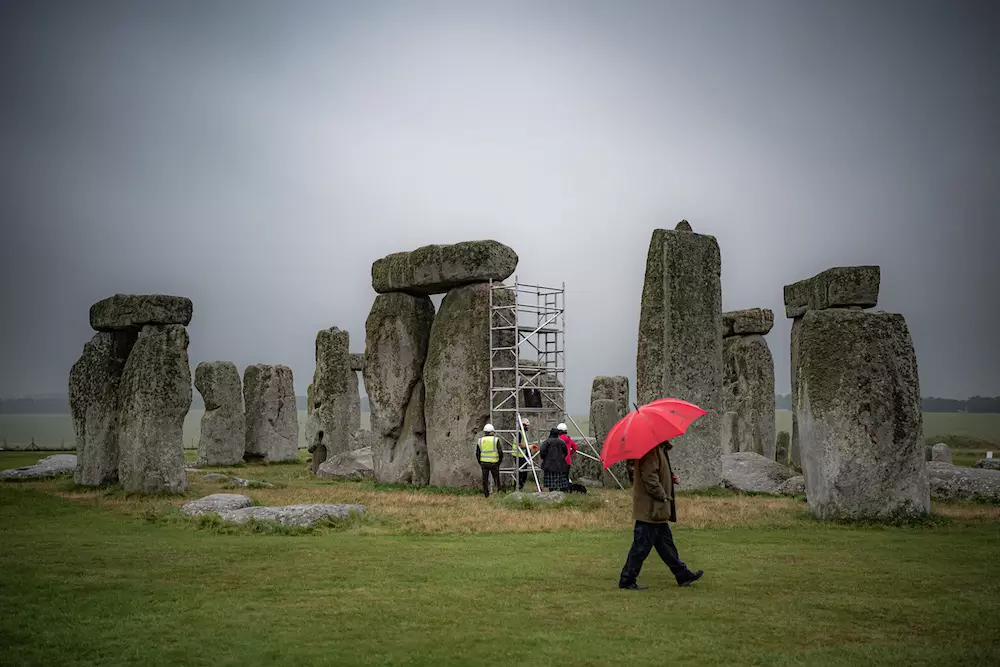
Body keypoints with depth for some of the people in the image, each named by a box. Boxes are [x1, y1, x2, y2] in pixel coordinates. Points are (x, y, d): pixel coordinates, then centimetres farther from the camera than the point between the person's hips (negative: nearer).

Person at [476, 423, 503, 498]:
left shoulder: (480, 441, 3)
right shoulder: (496, 440, -6)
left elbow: (477, 454, 7)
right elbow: (500, 452, -8)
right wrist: (500, 462, 5)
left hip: (483, 463, 2)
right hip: (494, 463, -2)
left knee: (485, 479, 9)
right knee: (496, 478, 11)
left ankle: (486, 494, 12)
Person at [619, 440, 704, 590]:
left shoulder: (659, 449, 14)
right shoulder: (651, 451, -19)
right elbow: (650, 478, -25)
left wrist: (672, 477, 5)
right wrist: (664, 497, -18)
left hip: (657, 510, 11)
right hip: (650, 509, -11)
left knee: (666, 543, 18)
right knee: (641, 546, -3)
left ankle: (683, 575, 28)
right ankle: (627, 581, 5)